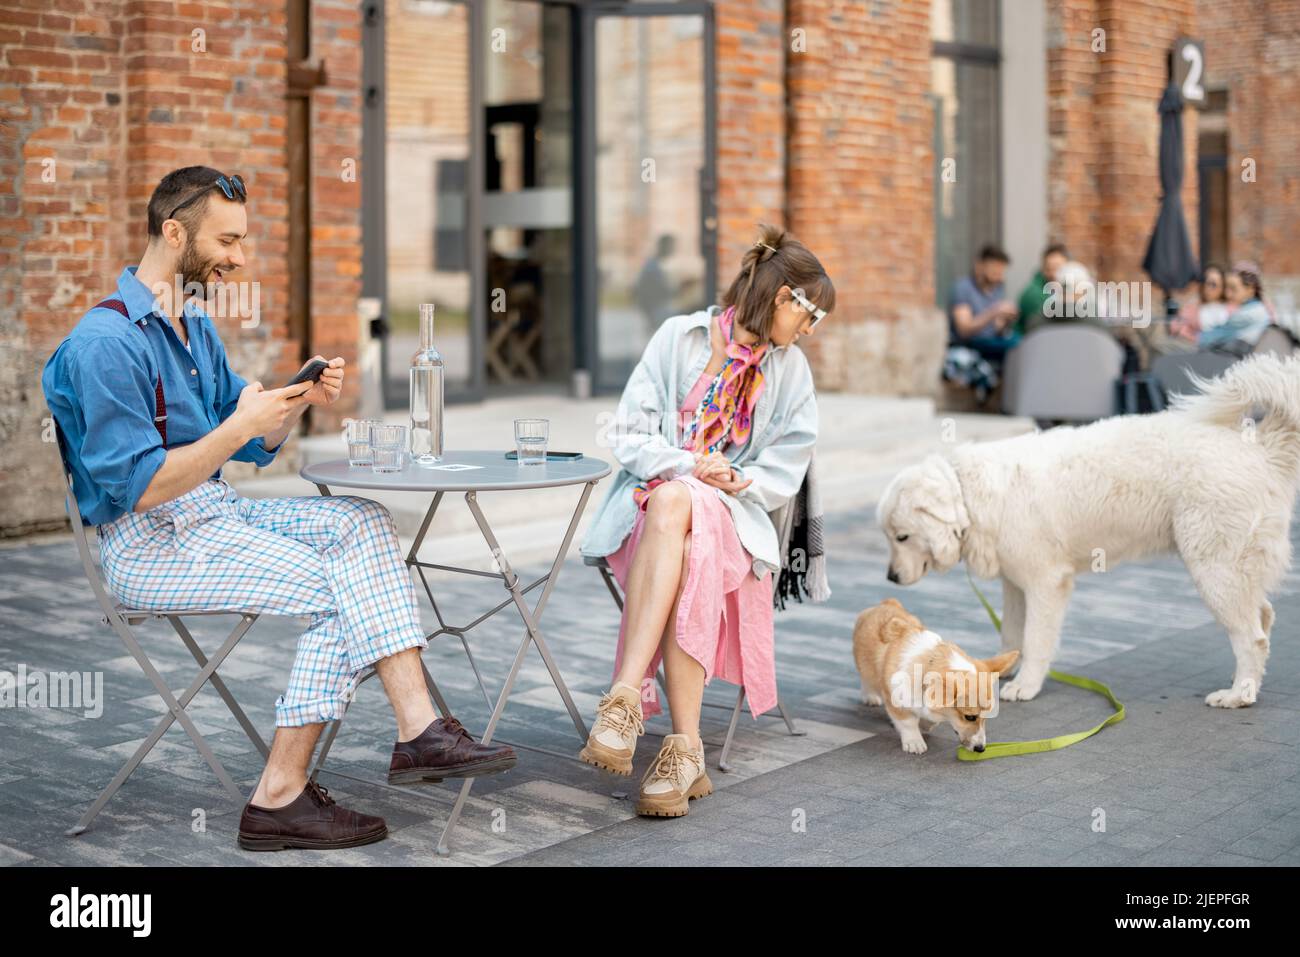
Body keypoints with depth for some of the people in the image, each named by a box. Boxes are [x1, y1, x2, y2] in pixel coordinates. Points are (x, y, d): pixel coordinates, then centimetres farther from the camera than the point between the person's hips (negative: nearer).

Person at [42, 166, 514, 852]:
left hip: (216, 513, 9)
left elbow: (256, 450, 16)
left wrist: (299, 402, -3)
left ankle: (419, 730, -18)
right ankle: (280, 799, -12)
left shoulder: (195, 329, 15)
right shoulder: (106, 344, -16)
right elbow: (138, 487, -21)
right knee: (339, 593, -19)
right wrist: (239, 427, -23)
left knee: (362, 524, -9)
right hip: (149, 545, -9)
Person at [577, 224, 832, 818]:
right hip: (652, 497, -1)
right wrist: (689, 467, -15)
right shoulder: (680, 336, 6)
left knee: (676, 504, -36)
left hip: (732, 514, 1)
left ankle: (625, 698, -45)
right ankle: (685, 749, -44)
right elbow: (629, 438, 0)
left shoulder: (791, 371, 14)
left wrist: (739, 480, -8)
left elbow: (783, 475, 11)